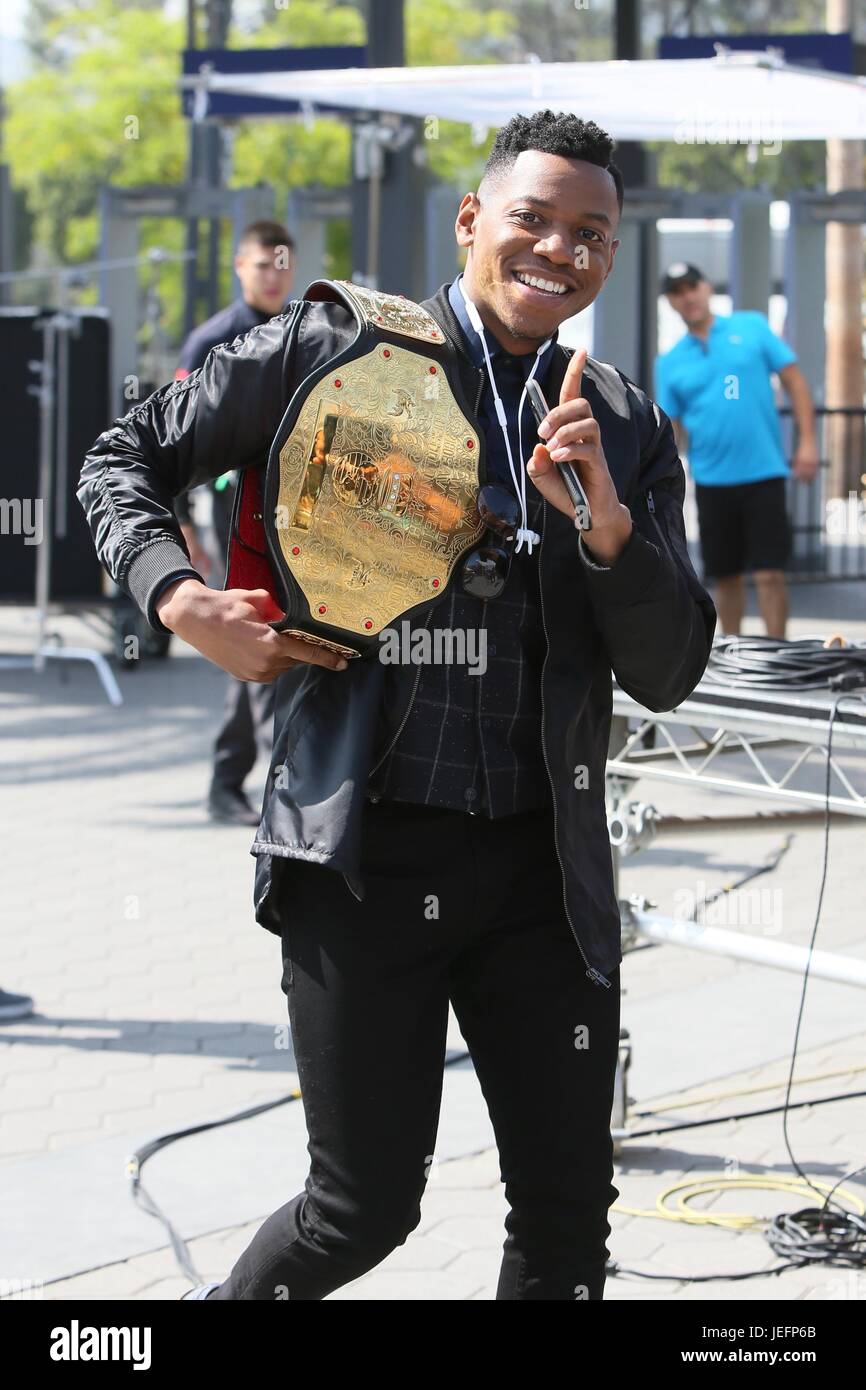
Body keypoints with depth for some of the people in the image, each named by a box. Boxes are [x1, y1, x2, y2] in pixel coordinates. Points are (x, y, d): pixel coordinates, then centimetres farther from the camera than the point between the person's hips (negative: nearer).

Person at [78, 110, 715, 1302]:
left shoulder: (627, 428, 9)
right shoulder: (335, 345, -1)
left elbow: (668, 673, 5)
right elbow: (125, 459, 7)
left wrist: (606, 521, -12)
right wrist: (183, 602, -10)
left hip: (545, 863, 4)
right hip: (365, 855, -4)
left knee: (569, 1213, 7)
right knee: (366, 1207, 3)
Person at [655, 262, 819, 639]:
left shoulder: (752, 327, 3)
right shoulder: (670, 363, 8)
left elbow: (794, 380, 3)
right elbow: (671, 430, 7)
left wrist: (807, 442, -5)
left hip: (763, 473, -2)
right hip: (711, 480, 3)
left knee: (769, 573, -9)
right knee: (726, 576, 10)